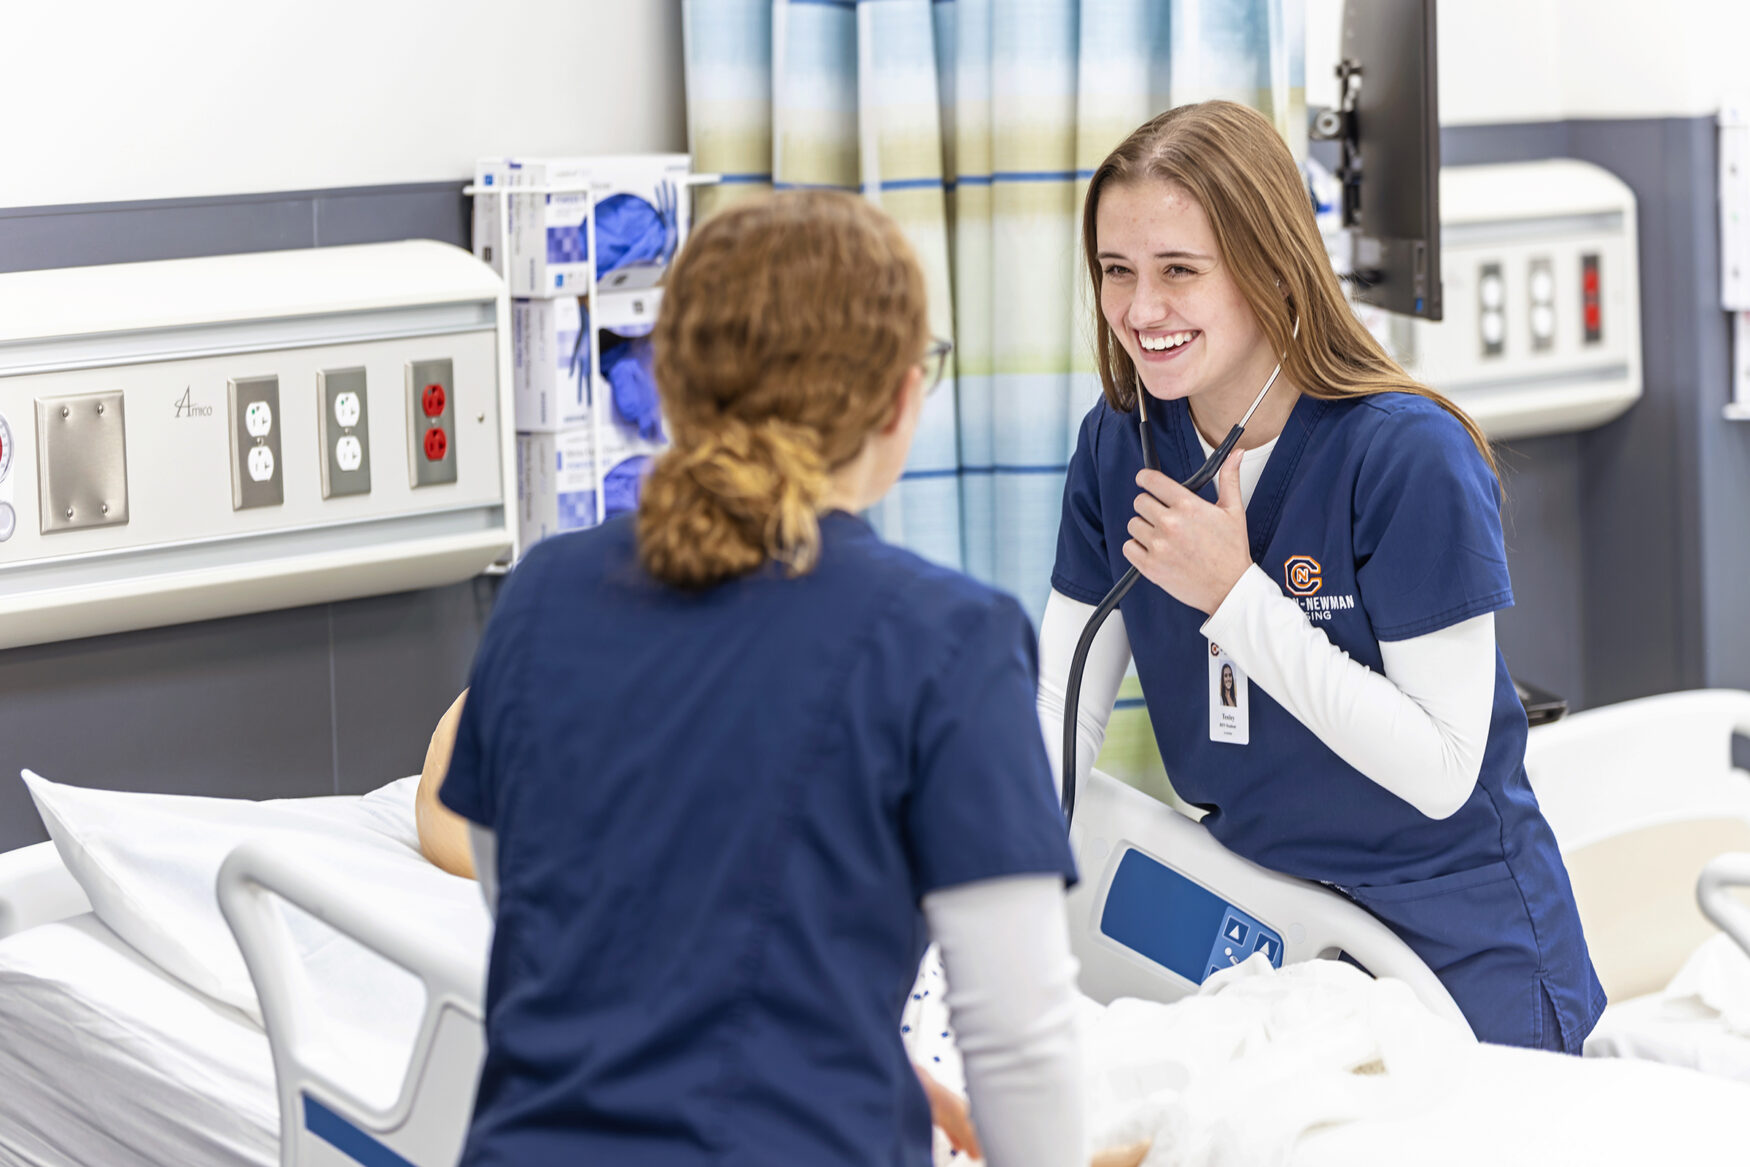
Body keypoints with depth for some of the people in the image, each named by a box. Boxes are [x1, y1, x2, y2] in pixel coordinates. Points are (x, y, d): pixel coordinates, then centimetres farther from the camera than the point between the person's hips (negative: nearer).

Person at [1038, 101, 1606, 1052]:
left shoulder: (1408, 456, -20)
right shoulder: (1118, 447, -4)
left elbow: (1443, 773, -22)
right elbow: (1054, 718, -4)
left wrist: (1236, 597, -25)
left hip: (1460, 949, -4)